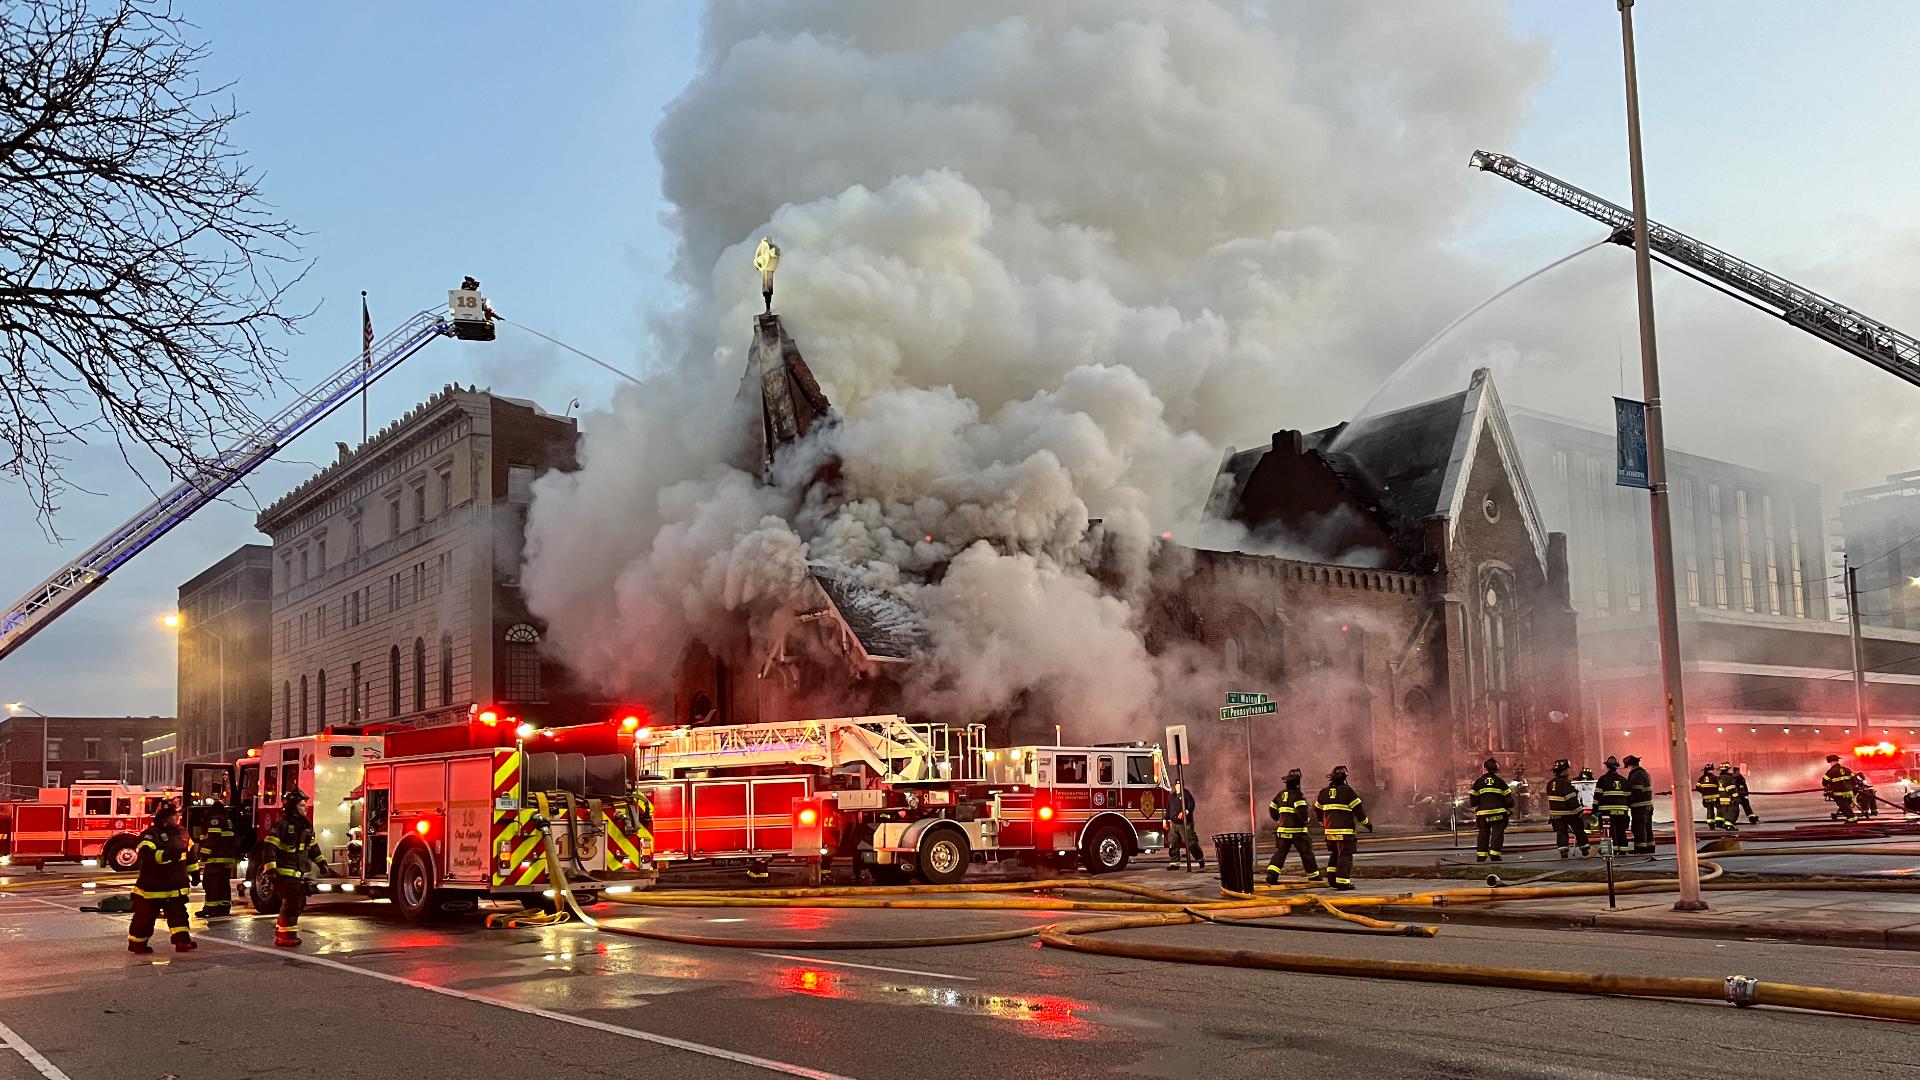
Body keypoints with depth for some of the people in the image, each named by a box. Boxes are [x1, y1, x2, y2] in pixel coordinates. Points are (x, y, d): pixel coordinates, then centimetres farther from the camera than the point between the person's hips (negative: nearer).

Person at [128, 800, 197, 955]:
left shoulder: (182, 833, 9)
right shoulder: (151, 834, -14)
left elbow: (190, 853, 19)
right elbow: (147, 854, -28)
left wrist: (194, 871, 18)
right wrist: (166, 855, -41)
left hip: (176, 886, 6)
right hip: (152, 885, -6)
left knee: (178, 913, 1)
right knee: (145, 915, 5)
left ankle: (182, 941, -1)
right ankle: (137, 944, 18)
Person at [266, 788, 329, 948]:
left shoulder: (305, 826, 13)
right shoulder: (282, 825, -13)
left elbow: (312, 846, 24)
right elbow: (270, 847, -18)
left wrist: (321, 862, 20)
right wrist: (271, 868, -24)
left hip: (299, 872, 9)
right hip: (285, 872, -9)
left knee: (299, 903, 11)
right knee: (290, 902, -10)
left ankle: (281, 930, 25)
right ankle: (284, 937, -4)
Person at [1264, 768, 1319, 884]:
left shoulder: (1281, 794, 11)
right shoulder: (1297, 794, -11)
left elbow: (1272, 809, 17)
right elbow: (1301, 810, -22)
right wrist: (1306, 819, -4)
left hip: (1282, 828, 6)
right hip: (1297, 830, -6)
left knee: (1280, 853, 1)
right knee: (1306, 853, 10)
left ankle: (1271, 876, -15)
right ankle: (1314, 876, 20)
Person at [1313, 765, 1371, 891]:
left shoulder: (1324, 792, 9)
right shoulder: (1347, 791, -9)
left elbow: (1317, 810, 19)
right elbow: (1358, 809, -8)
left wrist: (1323, 824, 34)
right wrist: (1367, 823, 5)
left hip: (1329, 829, 6)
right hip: (1344, 830, -6)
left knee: (1334, 854, 20)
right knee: (1345, 855, -3)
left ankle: (1331, 878, 12)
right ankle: (1342, 882, -7)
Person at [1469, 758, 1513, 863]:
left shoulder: (1478, 782, 4)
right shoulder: (1500, 782, 1)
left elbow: (1473, 800, 3)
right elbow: (1508, 798, 1)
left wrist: (1476, 811, 17)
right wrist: (1510, 810, 14)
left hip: (1483, 813, 2)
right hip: (1498, 813, -2)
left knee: (1483, 835, 9)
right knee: (1497, 834, -1)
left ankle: (1480, 857, 9)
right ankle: (1494, 855, -11)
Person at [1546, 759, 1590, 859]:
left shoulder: (1550, 784, 6)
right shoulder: (1565, 784, -19)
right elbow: (1572, 801, -20)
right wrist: (1579, 812, -15)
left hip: (1555, 814, 7)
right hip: (1567, 813, -7)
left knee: (1561, 832, 6)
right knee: (1579, 830, 7)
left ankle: (1563, 853, 0)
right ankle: (1585, 851, 13)